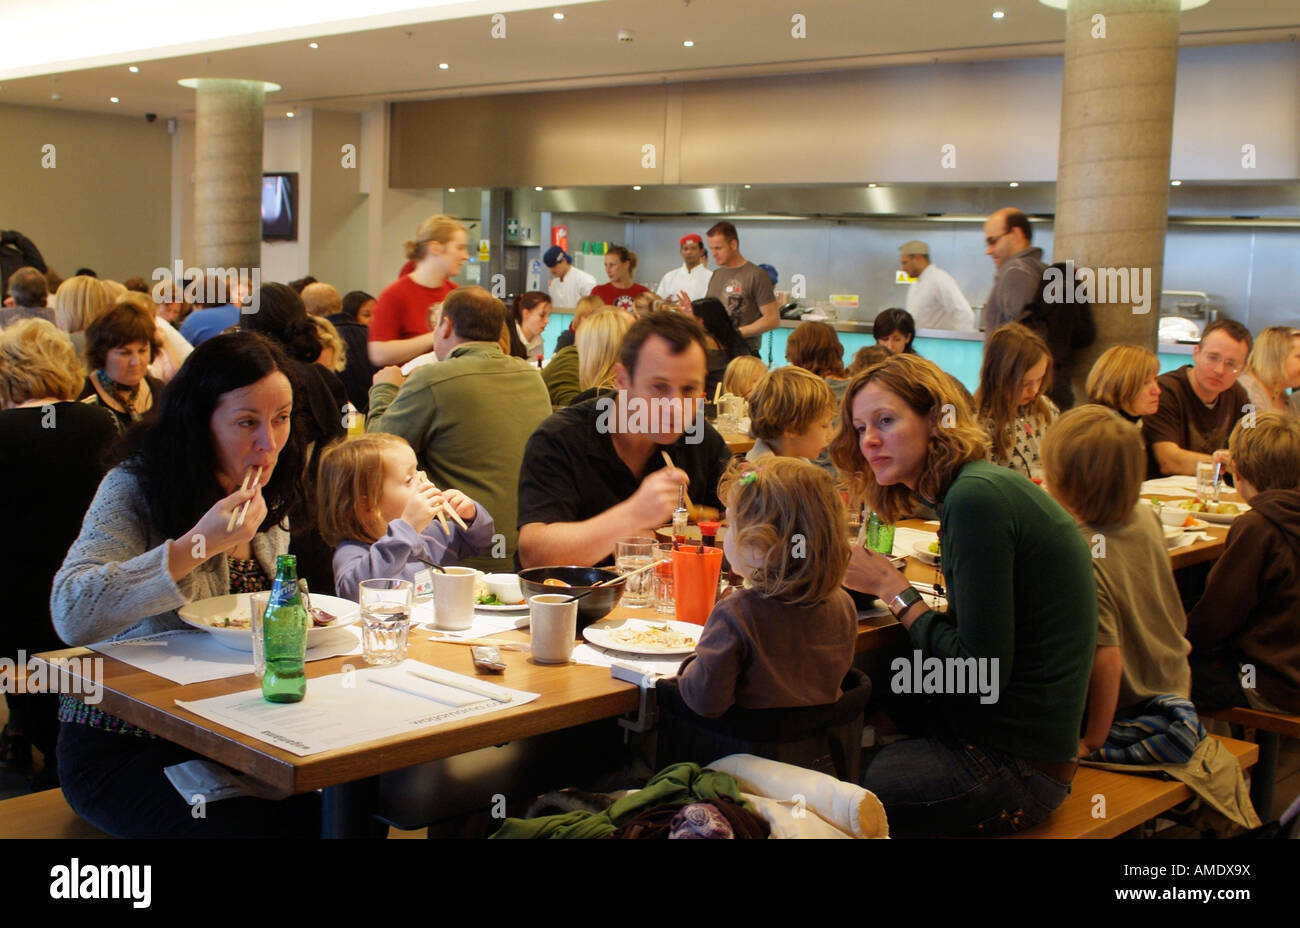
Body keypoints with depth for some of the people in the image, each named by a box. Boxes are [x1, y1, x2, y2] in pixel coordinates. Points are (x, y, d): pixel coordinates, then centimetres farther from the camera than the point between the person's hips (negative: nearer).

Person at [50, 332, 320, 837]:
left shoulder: (266, 499, 6)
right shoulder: (134, 488, -13)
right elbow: (72, 615, -29)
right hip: (124, 748, -6)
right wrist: (198, 544, -33)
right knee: (262, 827, -27)